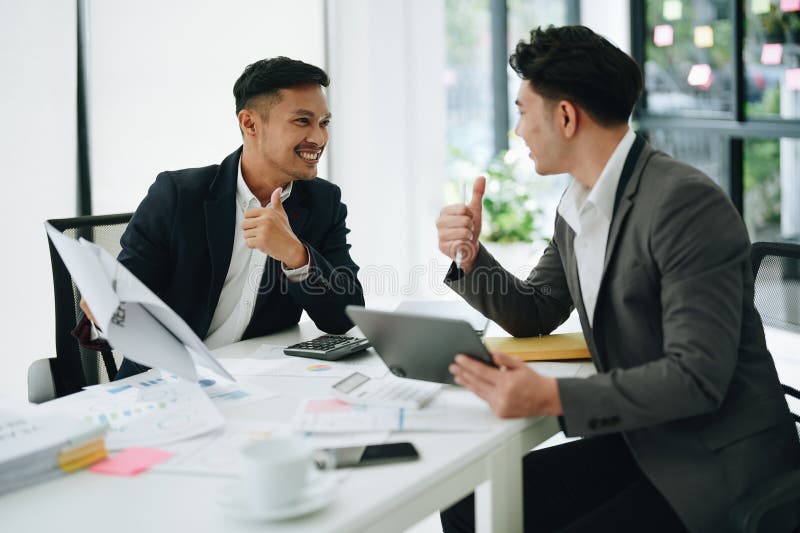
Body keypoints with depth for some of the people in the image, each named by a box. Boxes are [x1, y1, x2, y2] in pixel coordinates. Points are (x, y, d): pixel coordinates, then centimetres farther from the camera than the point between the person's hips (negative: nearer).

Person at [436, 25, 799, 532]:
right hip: (639, 445, 8)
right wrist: (471, 255, 1)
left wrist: (553, 397, -34)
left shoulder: (686, 201, -20)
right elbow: (534, 316, 19)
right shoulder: (577, 208, 7)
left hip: (719, 462, -8)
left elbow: (697, 376, -26)